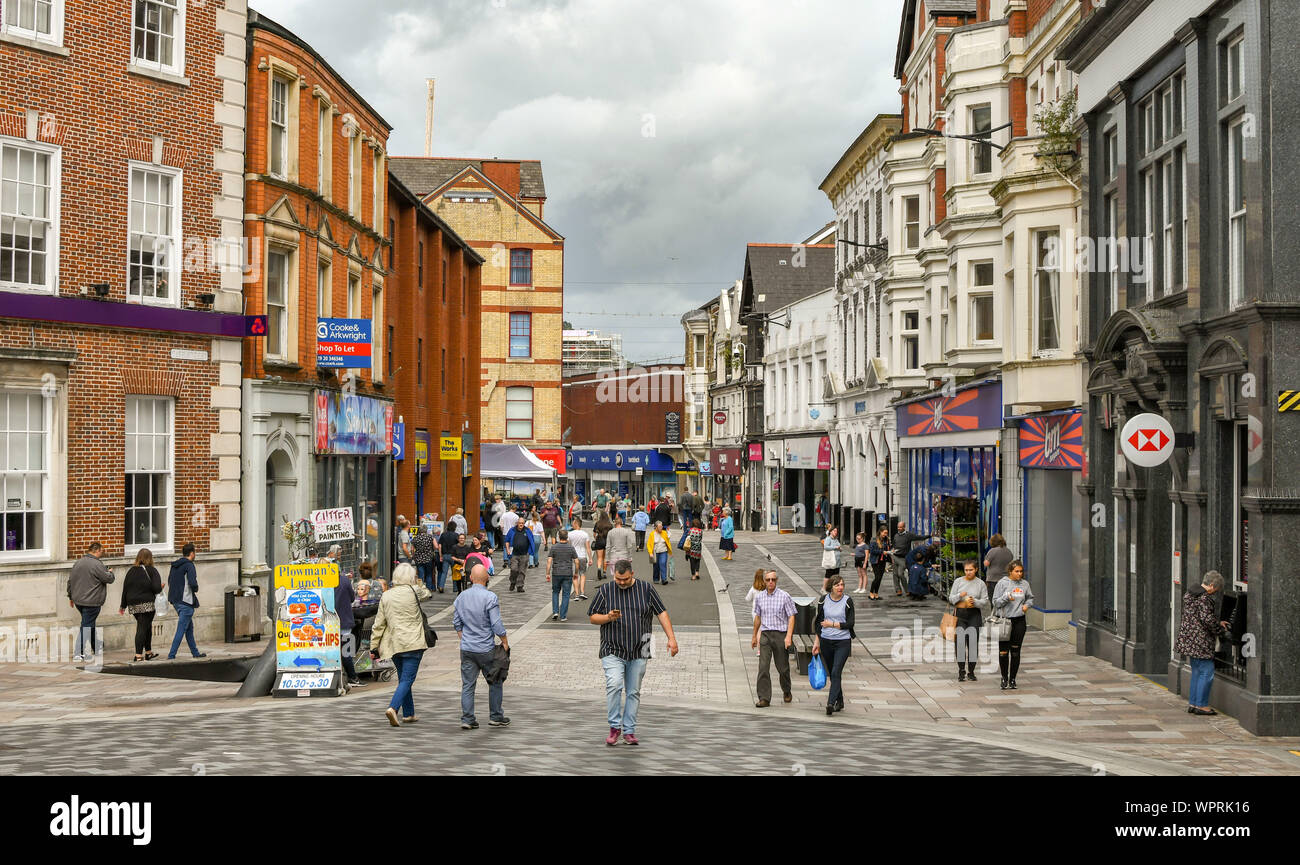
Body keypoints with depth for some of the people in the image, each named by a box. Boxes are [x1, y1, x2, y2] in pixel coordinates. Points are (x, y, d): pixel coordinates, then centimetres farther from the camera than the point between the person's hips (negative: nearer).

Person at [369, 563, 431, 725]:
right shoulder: (414, 591, -6)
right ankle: (393, 707, -25)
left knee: (403, 679, 17)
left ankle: (408, 714, 22)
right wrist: (417, 584, 31)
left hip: (394, 644, 5)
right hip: (413, 643, -5)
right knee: (407, 679, -6)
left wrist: (374, 646, 13)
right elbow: (427, 594, 17)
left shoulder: (385, 596, 7)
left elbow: (379, 624, 8)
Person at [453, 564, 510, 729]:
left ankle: (467, 719, 4)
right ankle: (495, 717, 18)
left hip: (466, 649, 4)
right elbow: (496, 624, -15)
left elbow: (456, 622, 12)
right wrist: (505, 642, -2)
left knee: (467, 684, 7)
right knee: (495, 682, 12)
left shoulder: (461, 596, 3)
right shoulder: (490, 597, -14)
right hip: (486, 648, -4)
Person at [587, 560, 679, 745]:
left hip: (638, 652, 2)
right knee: (614, 685, -20)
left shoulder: (646, 589, 4)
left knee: (633, 692, 4)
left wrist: (671, 638, -4)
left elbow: (662, 613, 4)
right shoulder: (605, 591, 2)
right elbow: (592, 617, 6)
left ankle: (629, 731, 13)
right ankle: (614, 727, -8)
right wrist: (608, 617, -15)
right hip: (613, 651, -1)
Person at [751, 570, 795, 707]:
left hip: (781, 634, -2)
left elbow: (791, 617, -5)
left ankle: (786, 692, 33)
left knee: (783, 667, 7)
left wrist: (789, 636, -15)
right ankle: (764, 698, -8)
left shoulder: (784, 596, -4)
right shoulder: (759, 597, 7)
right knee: (763, 667, -9)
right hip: (765, 634, 2)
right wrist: (754, 636, 22)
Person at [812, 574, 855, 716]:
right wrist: (816, 642, 7)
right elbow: (819, 622, 9)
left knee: (836, 672, -15)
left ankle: (830, 703, -21)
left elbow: (850, 624, -7)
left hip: (843, 642, -3)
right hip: (826, 641, 3)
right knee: (832, 674, 11)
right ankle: (840, 702, 26)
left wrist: (832, 624, -14)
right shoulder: (823, 600, 3)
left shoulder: (847, 601, -5)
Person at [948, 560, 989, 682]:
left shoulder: (980, 584, 5)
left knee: (973, 642, -2)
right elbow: (951, 599, 6)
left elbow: (985, 601, 3)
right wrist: (960, 596, -13)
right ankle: (961, 671, 1)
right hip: (960, 614, 0)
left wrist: (975, 602, -15)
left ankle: (971, 672, 7)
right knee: (960, 642, -6)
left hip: (974, 615, 0)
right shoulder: (958, 582, 7)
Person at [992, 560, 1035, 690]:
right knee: (1003, 651, -1)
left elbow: (1030, 597, 22)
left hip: (1019, 621, 3)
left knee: (1015, 651, 5)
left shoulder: (1025, 584, 5)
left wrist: (1027, 605, 2)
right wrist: (1006, 597, -20)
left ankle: (1012, 679, 15)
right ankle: (1004, 678, 16)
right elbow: (995, 602, -4)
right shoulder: (1002, 583, -5)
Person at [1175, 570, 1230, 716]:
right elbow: (1207, 619, -23)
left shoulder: (1190, 593, 14)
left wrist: (1218, 622, 20)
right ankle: (1201, 705, 0)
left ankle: (1192, 704, 19)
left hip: (1188, 638, 10)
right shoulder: (1204, 597, -17)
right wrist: (1221, 630, -7)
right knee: (1206, 672, -2)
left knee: (1196, 672, 16)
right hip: (1200, 641, -10)